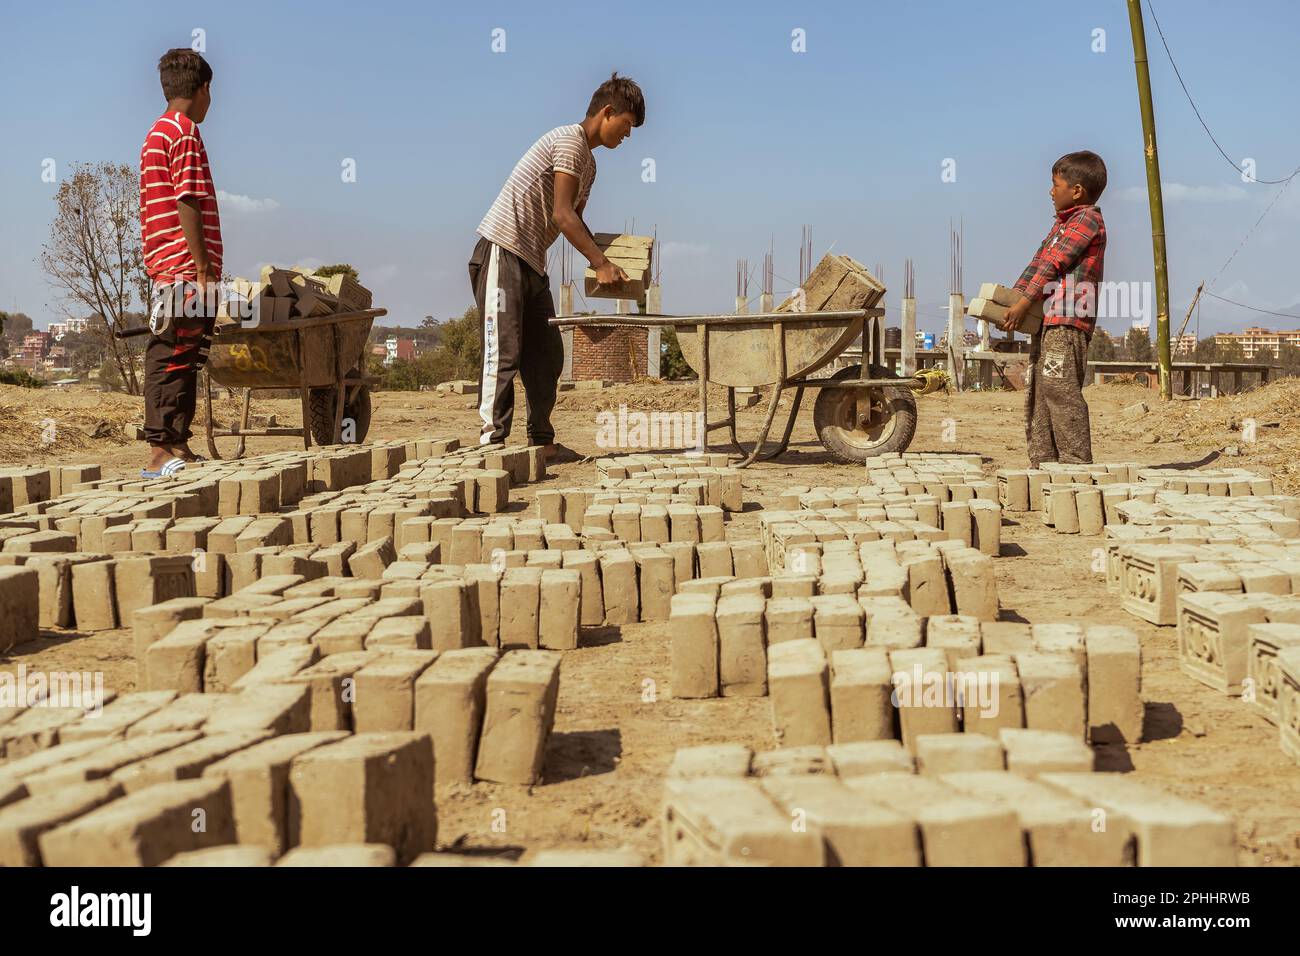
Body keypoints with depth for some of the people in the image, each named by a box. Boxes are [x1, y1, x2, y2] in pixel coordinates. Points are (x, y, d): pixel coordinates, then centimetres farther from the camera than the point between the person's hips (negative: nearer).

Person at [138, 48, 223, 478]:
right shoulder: (185, 131, -8)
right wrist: (203, 268, -17)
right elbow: (187, 204, -16)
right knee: (173, 356, -10)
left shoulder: (156, 132, 21)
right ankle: (161, 451, -9)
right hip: (184, 268, -10)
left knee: (181, 357, 11)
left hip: (165, 267, 10)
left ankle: (177, 446, 15)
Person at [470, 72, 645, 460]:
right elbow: (562, 215, -19)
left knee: (546, 354, 7)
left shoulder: (588, 163, 19)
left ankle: (542, 441, 12)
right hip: (501, 252, -10)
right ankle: (492, 441, -11)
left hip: (532, 263, 10)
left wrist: (604, 262, 8)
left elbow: (576, 222, 22)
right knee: (504, 351, -12)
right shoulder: (569, 141, -11)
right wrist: (601, 263, -19)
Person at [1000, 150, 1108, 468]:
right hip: (1047, 319, 10)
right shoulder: (1061, 222, 25)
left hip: (1068, 321, -10)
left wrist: (1024, 302, -17)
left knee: (1059, 388, -16)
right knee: (1037, 390, 8)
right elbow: (1039, 261, 21)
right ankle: (1043, 462, 11)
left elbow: (1055, 263, -12)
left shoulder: (1088, 218, -5)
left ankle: (1076, 462, -15)